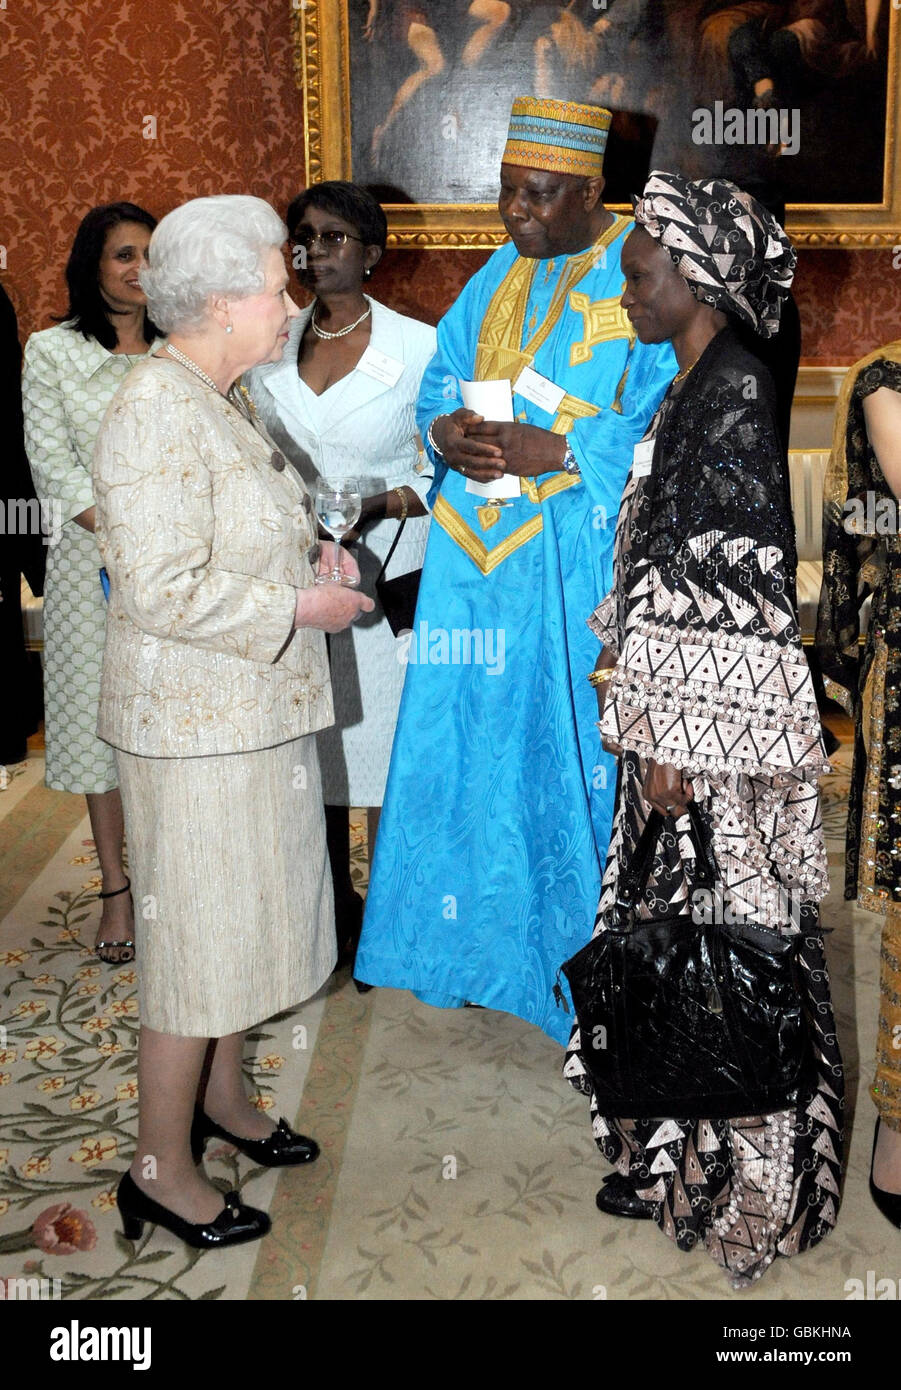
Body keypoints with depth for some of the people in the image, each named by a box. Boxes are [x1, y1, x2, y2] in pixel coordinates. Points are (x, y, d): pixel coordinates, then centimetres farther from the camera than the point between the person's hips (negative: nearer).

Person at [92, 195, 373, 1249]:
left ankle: (219, 1095, 40)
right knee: (199, 935, 1)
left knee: (245, 914, 20)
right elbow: (164, 591, -26)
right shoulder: (156, 416, -20)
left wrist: (309, 545, 7)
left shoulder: (215, 399, 12)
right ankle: (160, 1169, 18)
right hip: (196, 725, -10)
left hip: (251, 712, 10)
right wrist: (298, 608, -18)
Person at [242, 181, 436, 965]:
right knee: (307, 747, 11)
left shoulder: (417, 347, -4)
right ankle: (333, 907, 29)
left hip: (384, 576, -4)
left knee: (382, 746, 2)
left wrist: (380, 505, -18)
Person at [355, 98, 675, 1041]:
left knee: (573, 742, 1)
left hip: (581, 560, -6)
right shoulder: (499, 274, 14)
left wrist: (559, 451, -22)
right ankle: (480, 938, 28)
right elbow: (441, 380, 15)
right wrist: (446, 432, -7)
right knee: (476, 736, 12)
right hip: (483, 555, 6)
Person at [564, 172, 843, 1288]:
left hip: (715, 717, -9)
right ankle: (678, 1149, 33)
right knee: (677, 923, 17)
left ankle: (737, 1179, 21)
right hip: (678, 706, 9)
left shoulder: (733, 393, -16)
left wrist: (683, 745, -19)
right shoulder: (699, 384, 12)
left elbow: (738, 589, -20)